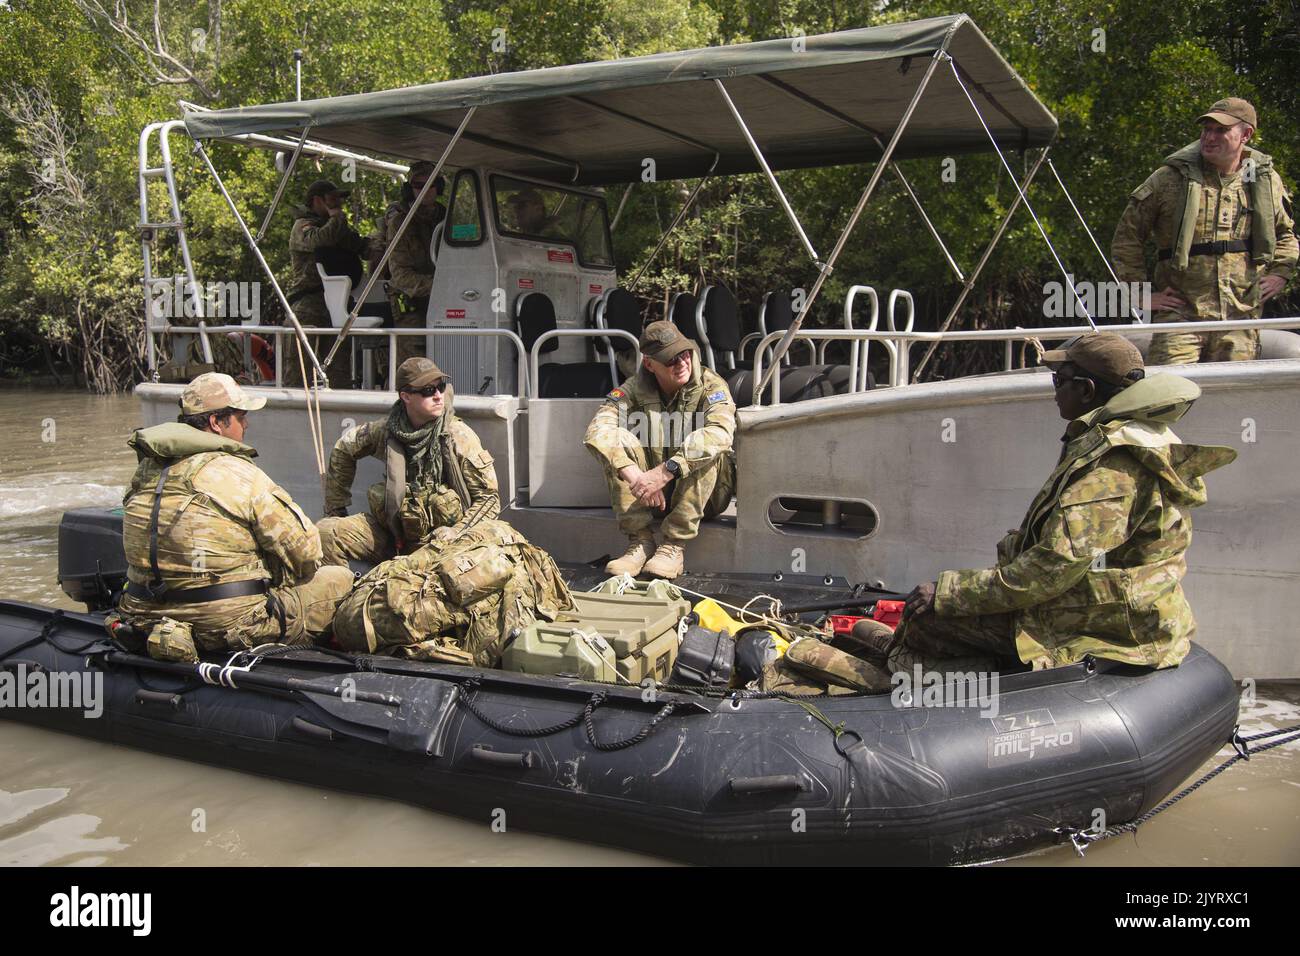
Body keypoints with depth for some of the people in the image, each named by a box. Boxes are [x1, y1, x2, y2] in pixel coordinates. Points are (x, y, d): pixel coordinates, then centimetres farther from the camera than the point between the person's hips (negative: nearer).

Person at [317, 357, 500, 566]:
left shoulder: (460, 437, -10)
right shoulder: (385, 430, -2)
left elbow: (489, 498, -7)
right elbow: (343, 449, 19)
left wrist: (457, 532, -22)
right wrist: (336, 509, 19)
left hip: (438, 538, -3)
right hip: (391, 531, 4)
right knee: (327, 532, -14)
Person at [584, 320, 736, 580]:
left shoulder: (710, 385, -13)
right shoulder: (635, 389, -6)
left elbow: (721, 432, -34)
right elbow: (597, 432, -22)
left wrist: (666, 471, -43)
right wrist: (636, 477, -37)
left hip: (703, 495, -2)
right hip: (650, 492, 2)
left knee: (710, 448, -31)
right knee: (619, 440, -20)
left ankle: (675, 547, -30)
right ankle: (641, 541, -22)